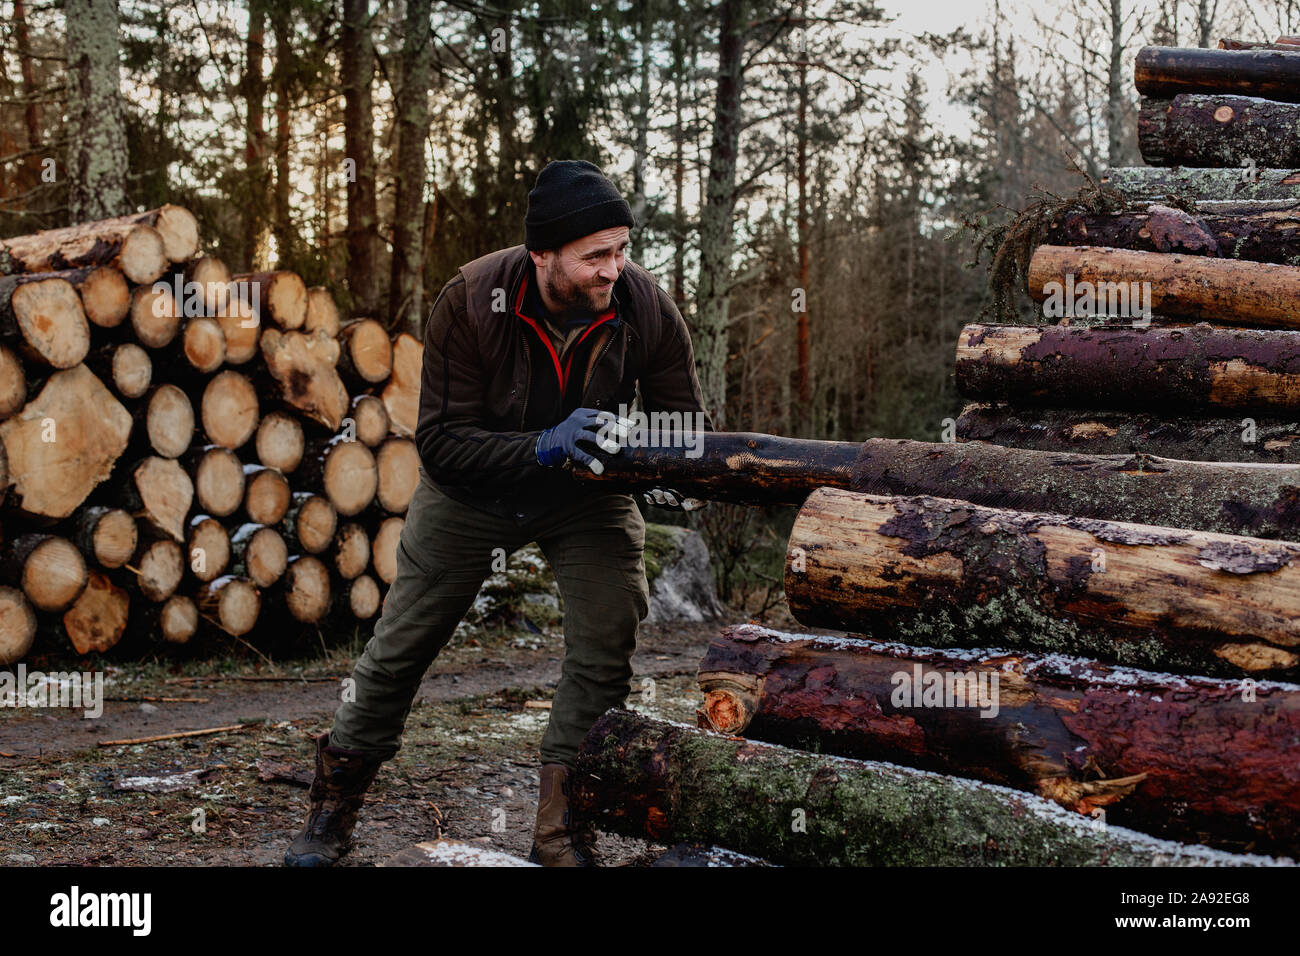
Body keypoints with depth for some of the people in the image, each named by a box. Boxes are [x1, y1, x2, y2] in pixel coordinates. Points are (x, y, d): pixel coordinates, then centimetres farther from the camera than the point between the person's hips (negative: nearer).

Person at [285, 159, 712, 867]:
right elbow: (441, 444, -30)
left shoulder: (646, 308, -25)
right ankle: (332, 809, 25)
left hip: (587, 496, 1)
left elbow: (689, 426, -14)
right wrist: (544, 446, -44)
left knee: (606, 649, -13)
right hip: (473, 490, -1)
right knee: (401, 646, 6)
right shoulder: (470, 302, -30)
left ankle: (559, 833, 0)